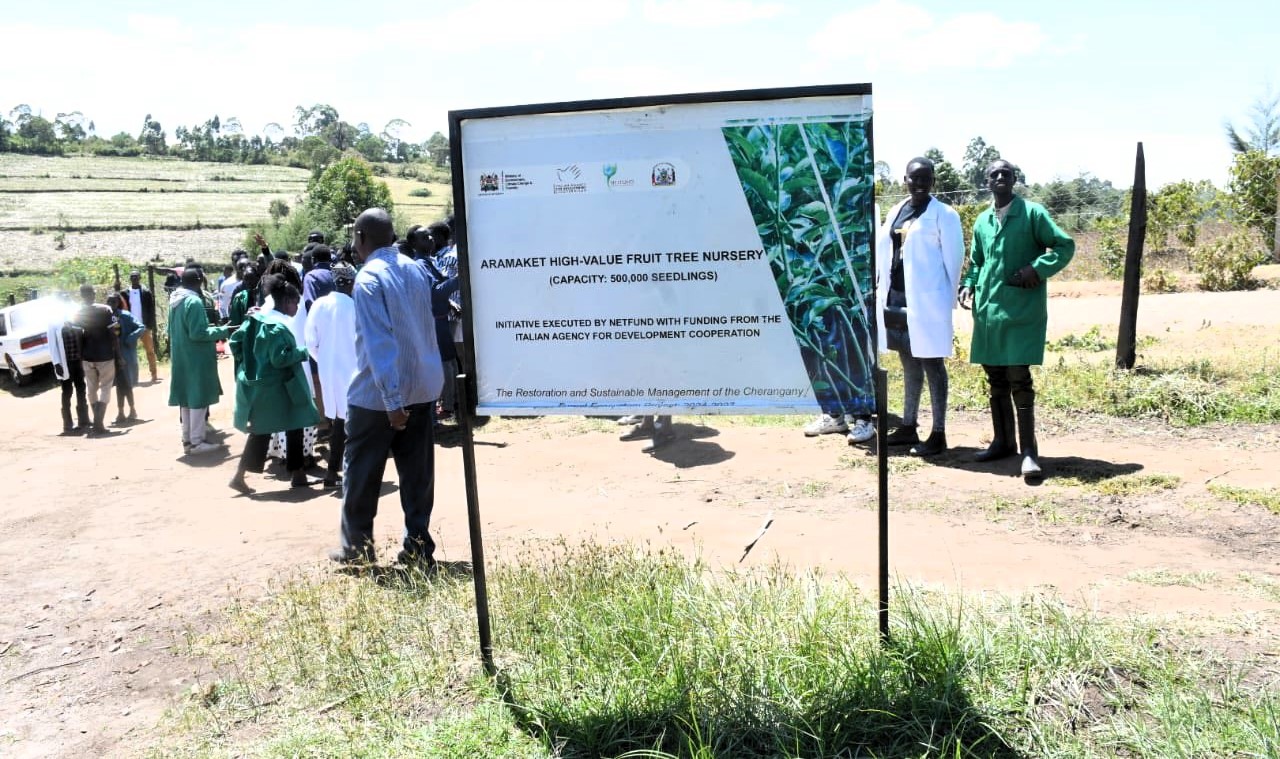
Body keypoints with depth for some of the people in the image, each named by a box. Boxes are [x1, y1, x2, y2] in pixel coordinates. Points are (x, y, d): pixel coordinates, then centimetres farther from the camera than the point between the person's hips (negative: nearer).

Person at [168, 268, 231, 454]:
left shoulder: (175, 300, 9)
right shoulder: (194, 301, -18)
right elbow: (198, 333, -22)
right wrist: (222, 331, -11)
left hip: (181, 358, 9)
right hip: (196, 359, -9)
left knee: (187, 398, 14)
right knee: (198, 398, -2)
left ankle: (188, 439, 20)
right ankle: (197, 441, 2)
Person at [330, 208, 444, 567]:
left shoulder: (369, 278, -14)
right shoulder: (417, 270, 6)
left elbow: (379, 341, -21)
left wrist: (391, 399, -24)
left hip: (378, 393, -6)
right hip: (422, 387, 6)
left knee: (362, 471, 9)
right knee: (418, 471, 9)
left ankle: (356, 547, 18)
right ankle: (419, 547, 13)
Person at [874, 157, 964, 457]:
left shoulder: (943, 214, -6)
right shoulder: (895, 212, 14)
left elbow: (954, 258, -7)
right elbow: (883, 251, 16)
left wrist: (947, 299, -8)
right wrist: (880, 290, 9)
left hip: (926, 300, -7)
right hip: (895, 298, 7)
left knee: (931, 364, -2)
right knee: (909, 364, 14)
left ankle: (938, 434, 3)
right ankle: (908, 427, 23)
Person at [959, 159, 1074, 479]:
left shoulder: (1032, 213, -3)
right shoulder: (982, 221, 12)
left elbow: (1065, 245, -3)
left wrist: (1037, 269, -16)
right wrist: (968, 285, 5)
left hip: (1021, 310, -6)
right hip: (987, 310, 6)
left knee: (1019, 378, -9)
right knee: (995, 378, 12)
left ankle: (1029, 450, -1)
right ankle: (1003, 441, 25)